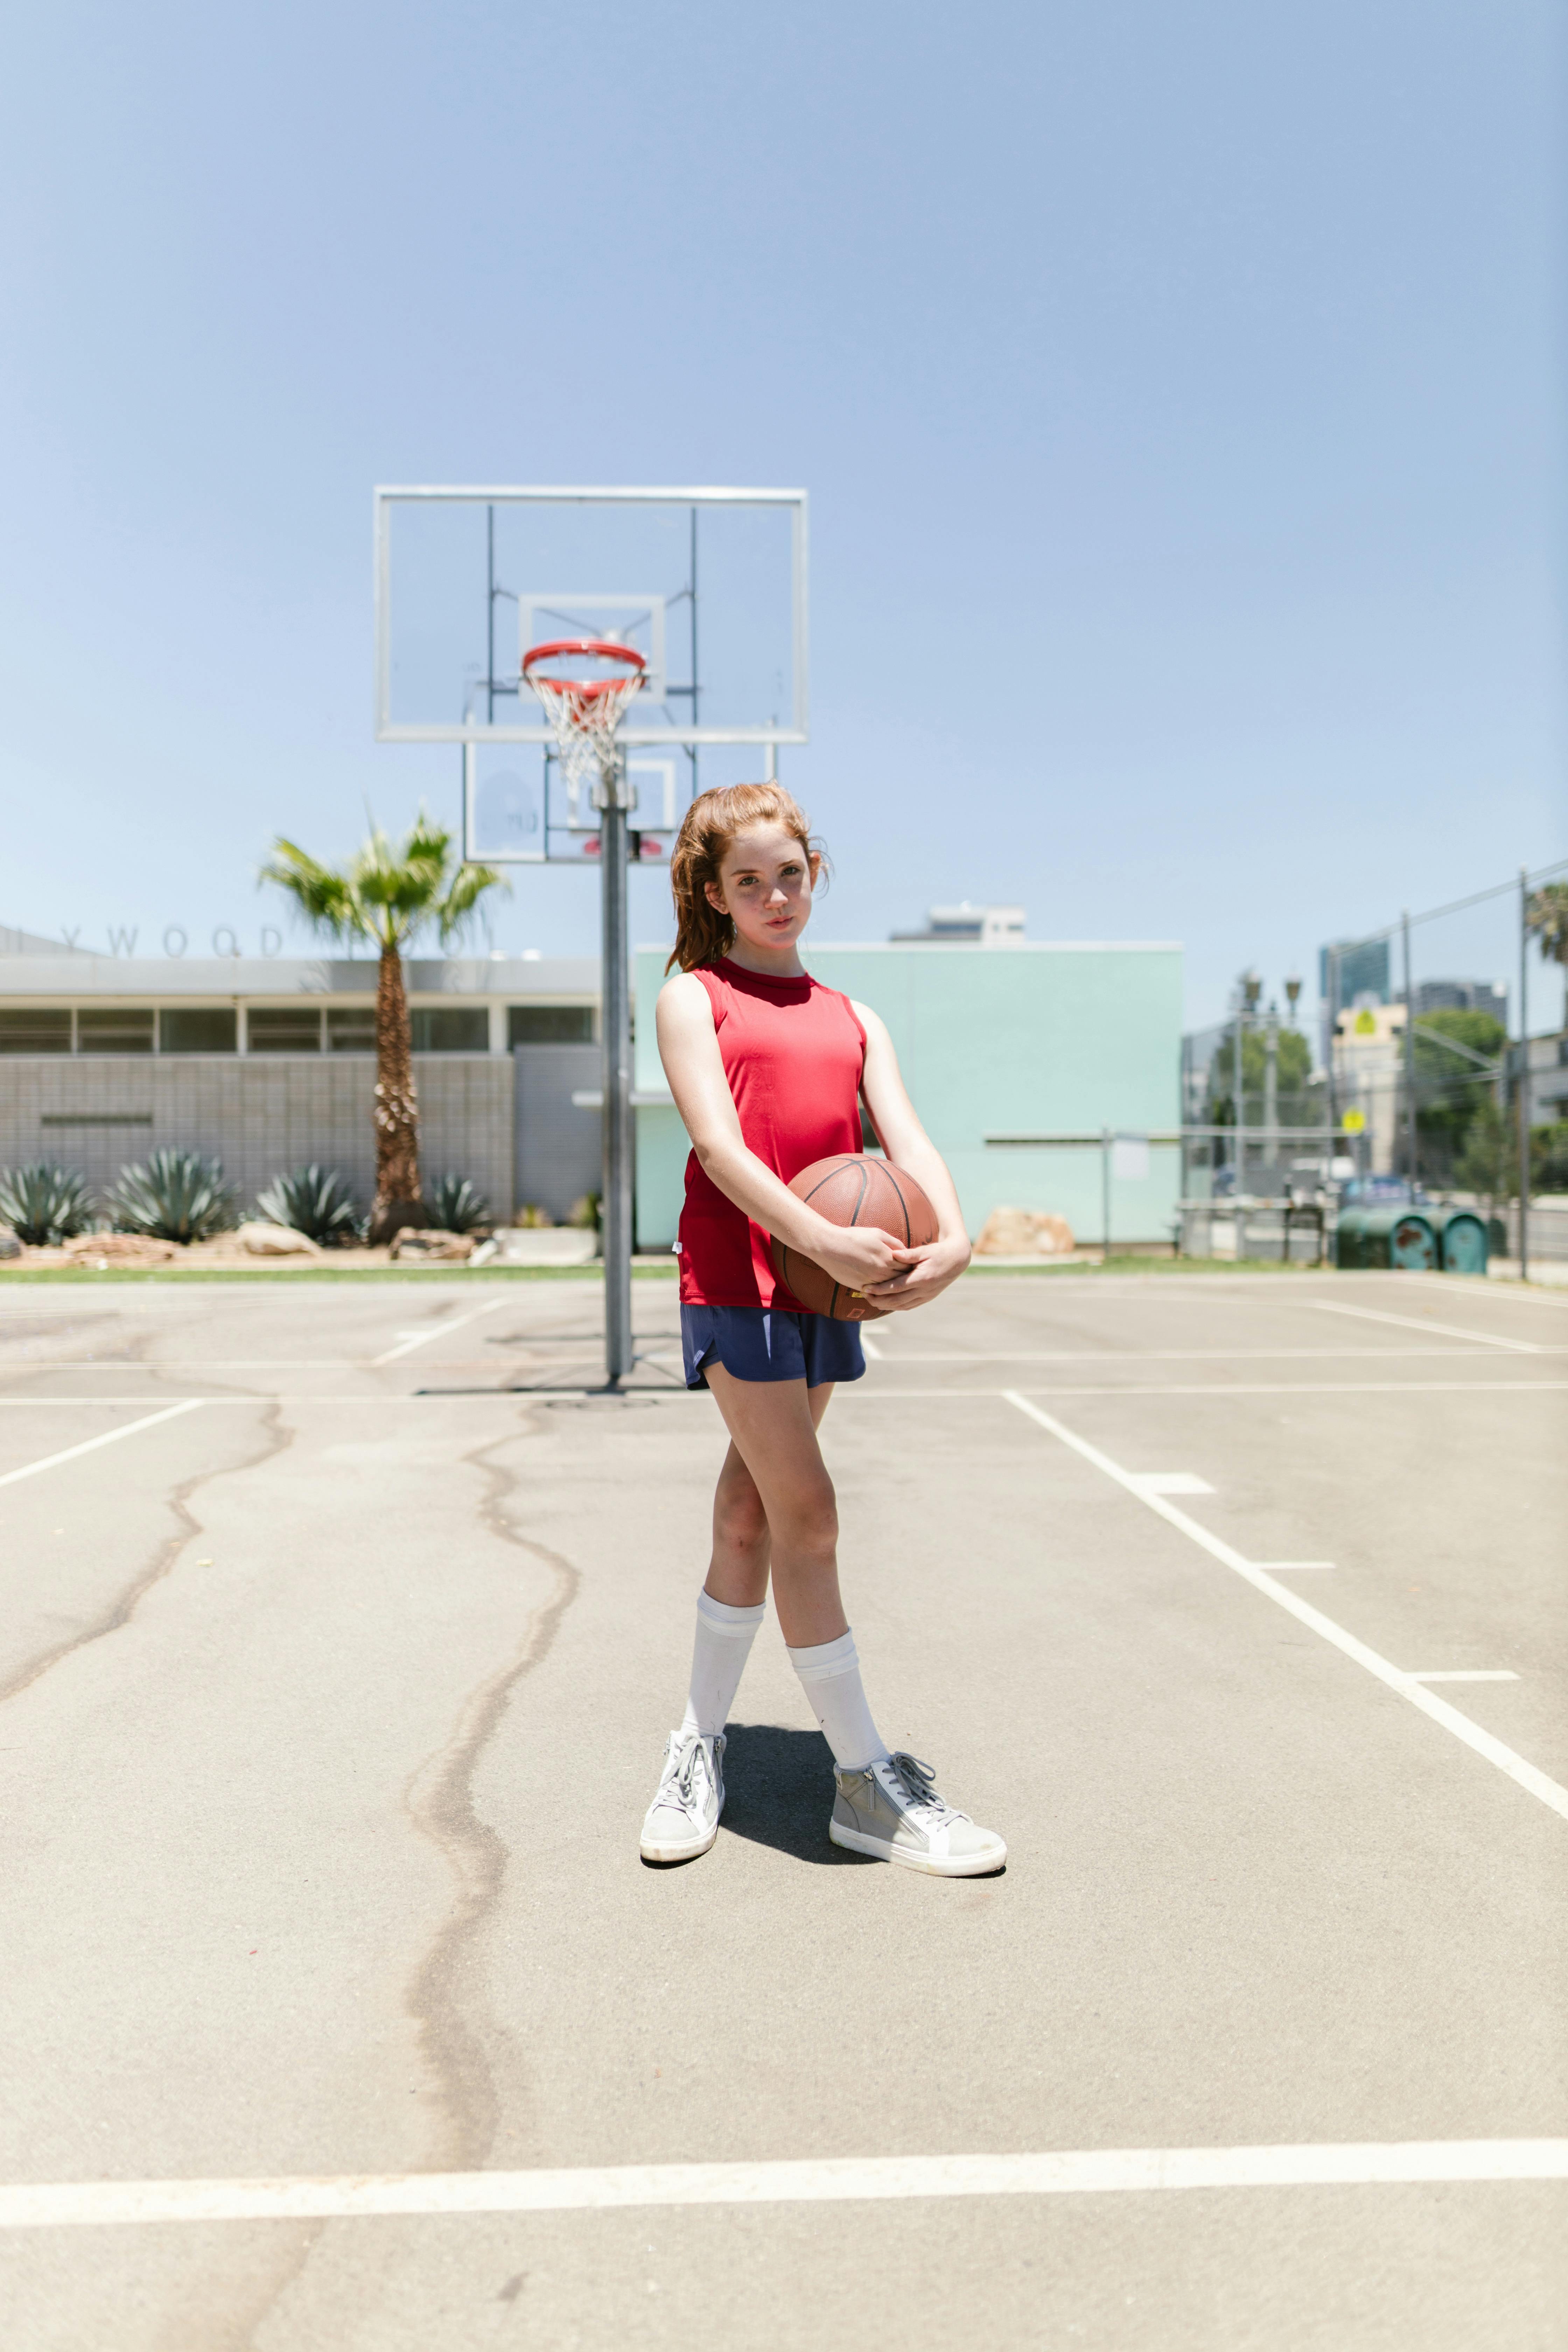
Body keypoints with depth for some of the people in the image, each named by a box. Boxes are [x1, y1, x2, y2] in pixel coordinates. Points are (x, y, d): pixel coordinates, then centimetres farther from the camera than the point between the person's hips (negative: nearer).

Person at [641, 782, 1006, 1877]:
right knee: (807, 1514, -7)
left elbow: (905, 1133, 2)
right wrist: (819, 1237, -25)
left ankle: (702, 1743, 28)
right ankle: (867, 1781, 4)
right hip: (736, 1274, -5)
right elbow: (720, 1144, -11)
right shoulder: (692, 998, 3)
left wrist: (954, 1239, -17)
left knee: (751, 1516, 12)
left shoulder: (853, 1019, 17)